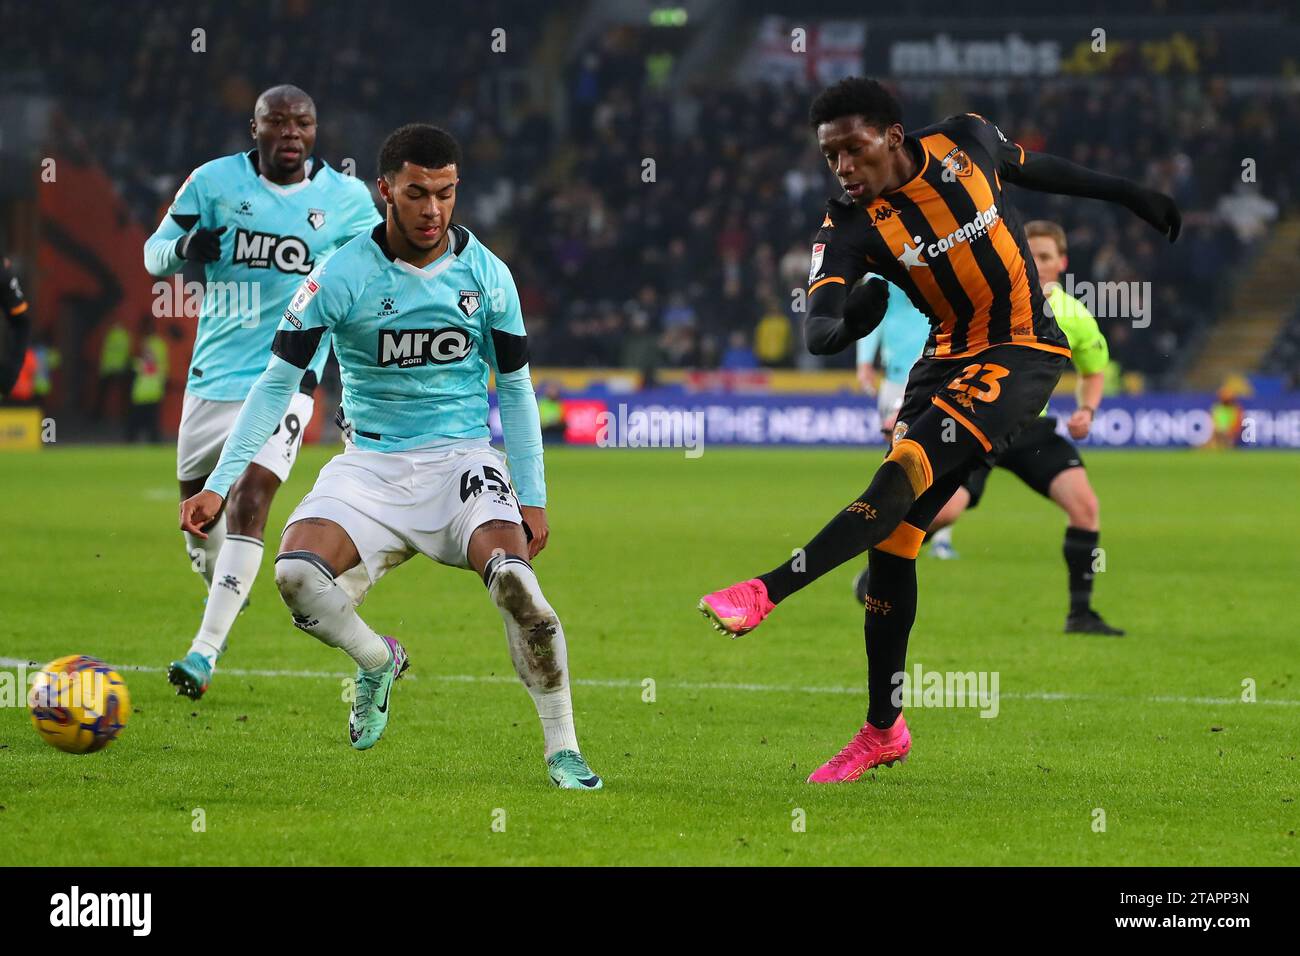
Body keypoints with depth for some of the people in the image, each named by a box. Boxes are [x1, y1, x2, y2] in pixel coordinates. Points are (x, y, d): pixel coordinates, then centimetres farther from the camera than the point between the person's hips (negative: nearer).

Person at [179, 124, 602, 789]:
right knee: (296, 573, -26)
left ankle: (563, 752, -16)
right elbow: (276, 383, -4)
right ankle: (376, 661, 7)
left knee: (513, 577, -29)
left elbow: (515, 389, 8)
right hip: (370, 465, 0)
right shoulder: (341, 277, -8)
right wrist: (219, 484, -11)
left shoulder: (485, 273, -1)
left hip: (462, 459, 0)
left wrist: (532, 497, 2)